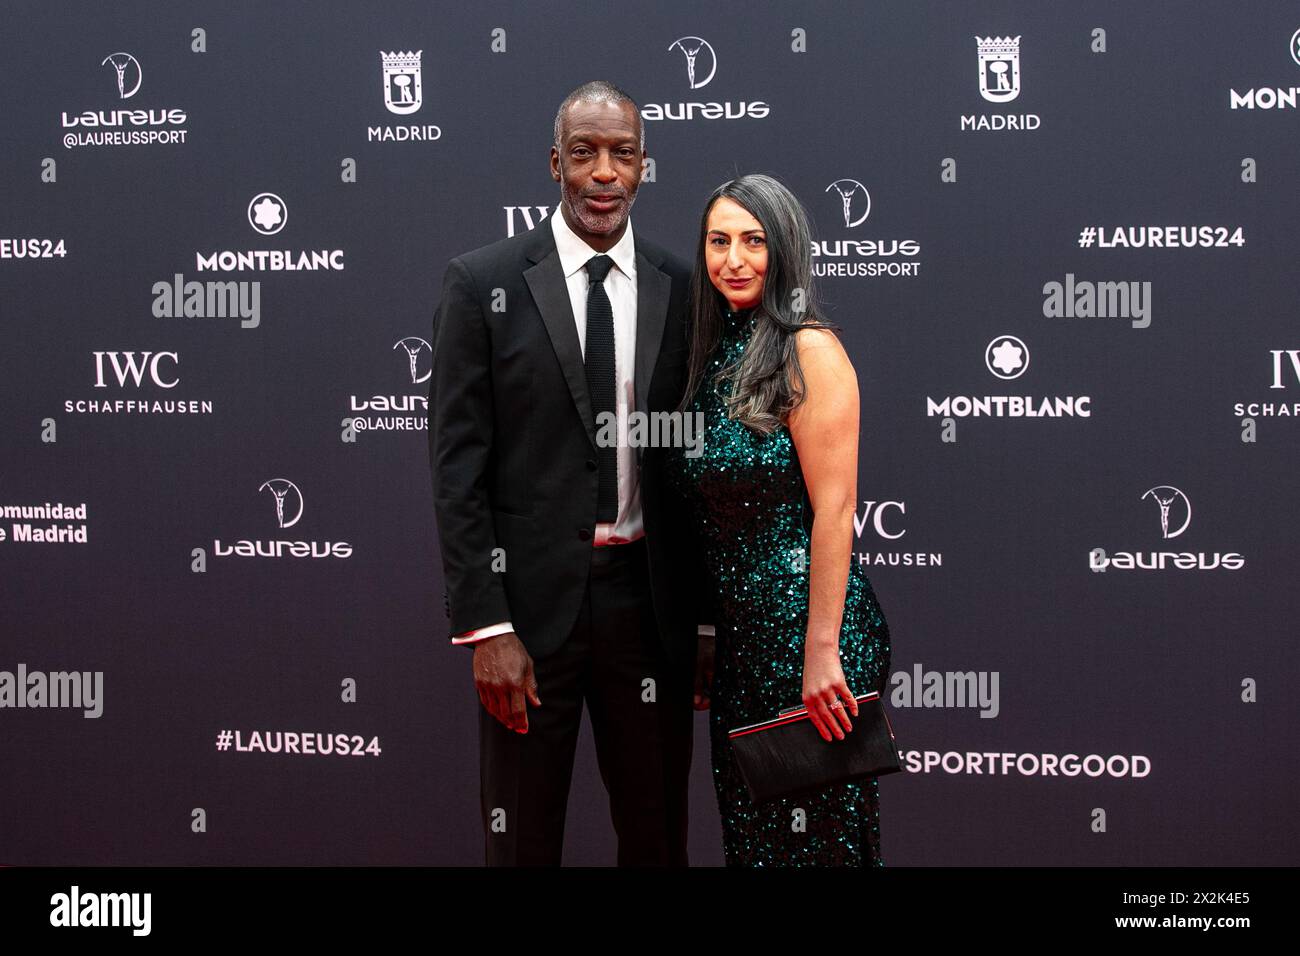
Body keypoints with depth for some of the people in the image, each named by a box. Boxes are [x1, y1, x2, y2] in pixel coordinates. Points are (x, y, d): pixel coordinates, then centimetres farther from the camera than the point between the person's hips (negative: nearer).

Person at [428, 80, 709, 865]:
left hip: (650, 599, 2)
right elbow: (459, 465, -6)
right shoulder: (483, 283, -4)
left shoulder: (682, 289, 4)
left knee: (657, 832, 13)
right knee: (523, 836, 10)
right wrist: (484, 625, -12)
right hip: (530, 597, -2)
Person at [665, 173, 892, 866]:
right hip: (738, 627, 8)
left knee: (813, 833, 4)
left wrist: (821, 652, -20)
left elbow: (834, 509, -17)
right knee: (748, 823, 17)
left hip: (806, 622, -8)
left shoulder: (808, 350, -12)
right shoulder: (719, 353, 10)